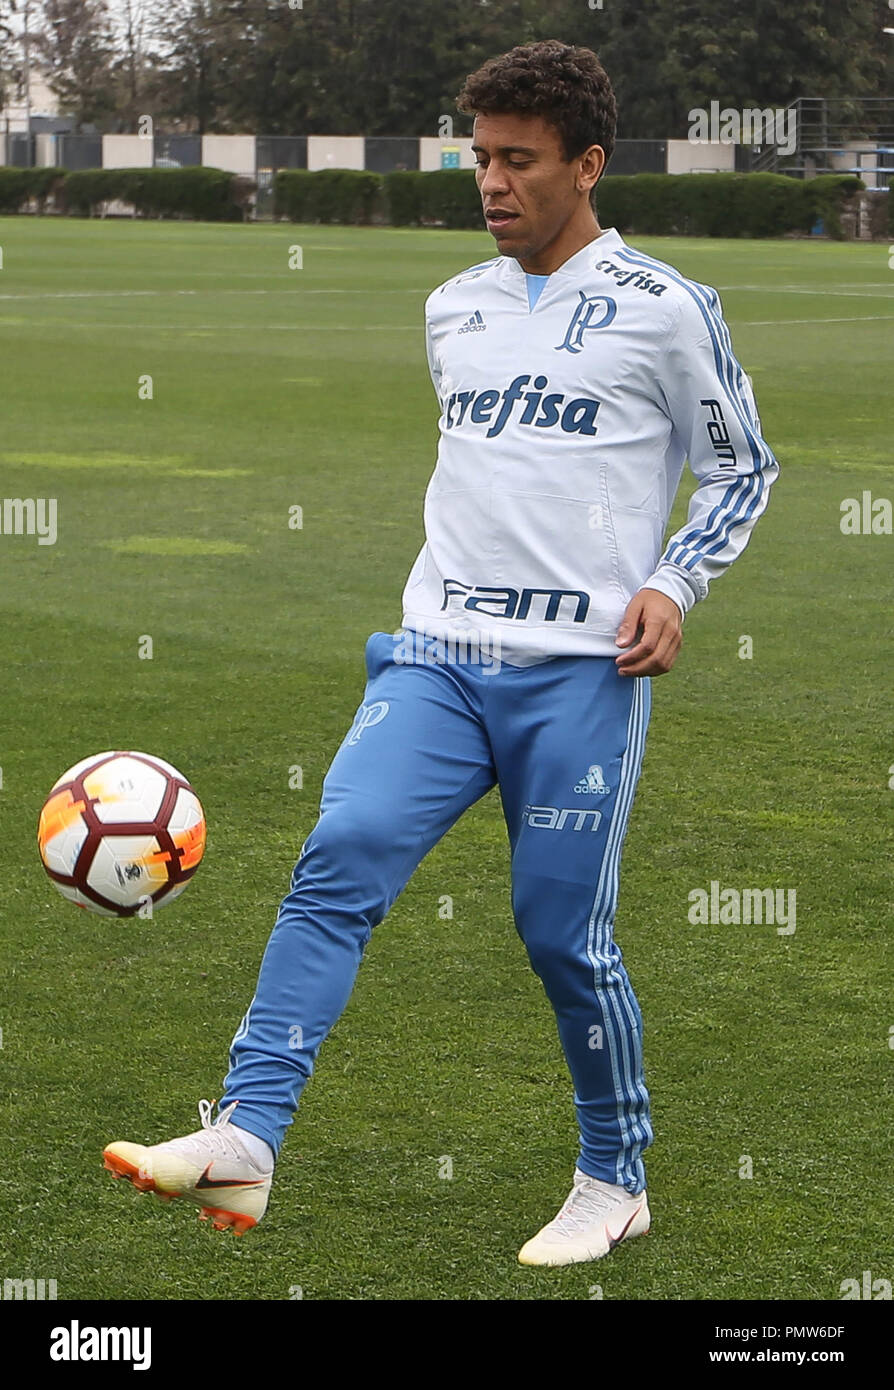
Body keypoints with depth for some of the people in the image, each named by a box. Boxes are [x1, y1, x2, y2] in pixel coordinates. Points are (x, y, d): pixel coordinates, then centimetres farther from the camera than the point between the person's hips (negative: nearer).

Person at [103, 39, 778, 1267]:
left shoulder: (663, 308, 0)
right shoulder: (454, 308, 15)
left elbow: (742, 468, 7)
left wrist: (673, 581, -6)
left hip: (580, 671, -4)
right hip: (438, 654, 4)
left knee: (564, 932, -1)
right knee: (340, 854, -17)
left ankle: (616, 1184, 20)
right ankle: (244, 1140, -24)